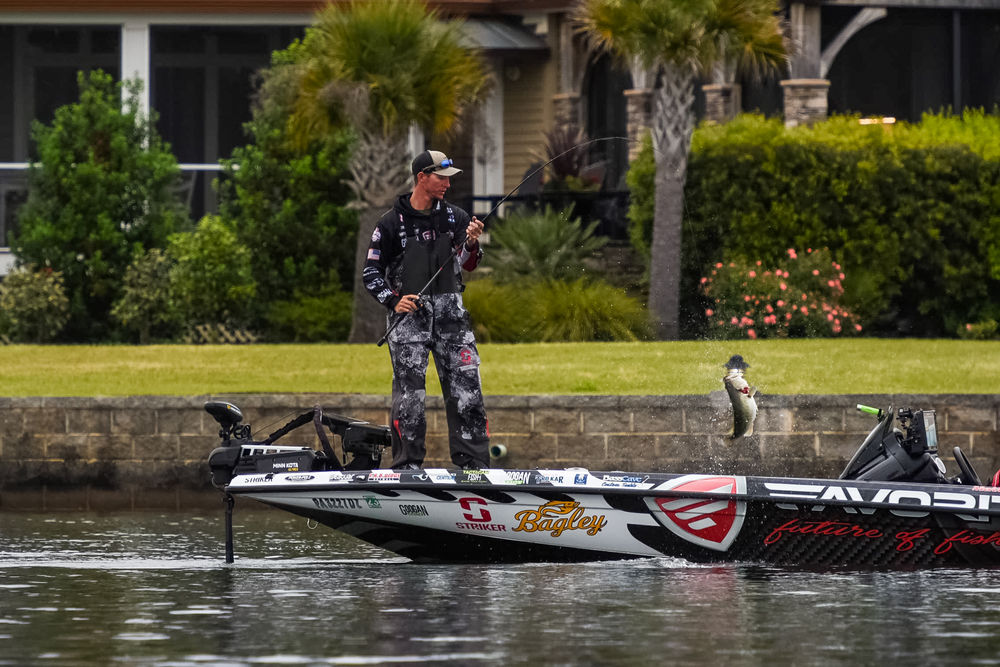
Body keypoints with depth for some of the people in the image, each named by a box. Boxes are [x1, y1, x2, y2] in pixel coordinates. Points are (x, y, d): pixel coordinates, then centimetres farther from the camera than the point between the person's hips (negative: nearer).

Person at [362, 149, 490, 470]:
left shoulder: (454, 217, 8)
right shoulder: (392, 223, -2)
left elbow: (466, 264, 6)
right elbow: (371, 272, 1)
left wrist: (471, 243, -14)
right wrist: (393, 300, -13)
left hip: (450, 312, 3)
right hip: (409, 313, -3)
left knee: (466, 389, -2)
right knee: (409, 392, -6)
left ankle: (474, 463, 2)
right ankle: (407, 465, 1)